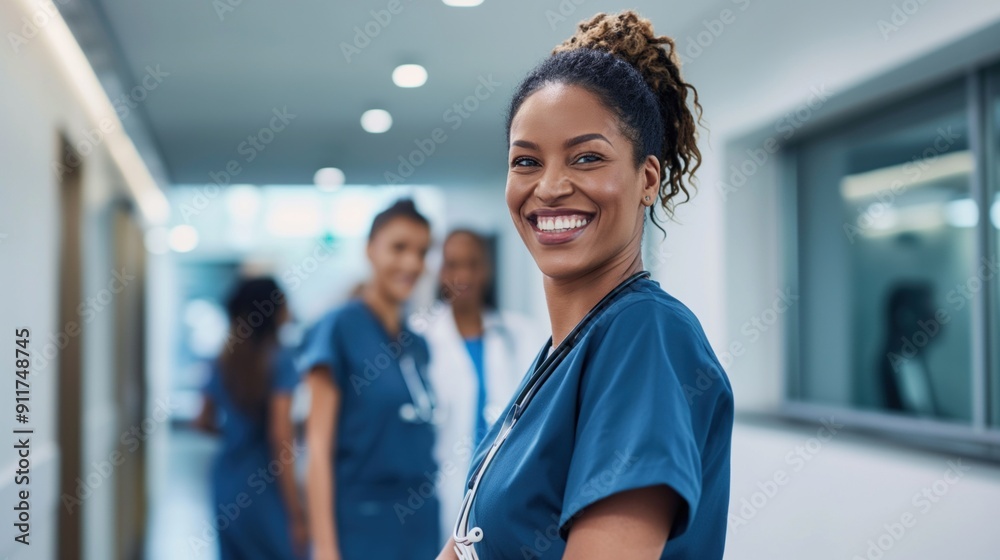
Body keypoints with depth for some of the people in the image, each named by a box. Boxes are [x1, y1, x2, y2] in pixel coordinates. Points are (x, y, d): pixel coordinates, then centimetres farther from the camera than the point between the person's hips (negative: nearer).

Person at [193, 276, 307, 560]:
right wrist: (296, 512, -15)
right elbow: (279, 434, -17)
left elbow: (204, 421, 15)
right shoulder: (278, 360, -12)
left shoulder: (224, 363, 7)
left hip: (227, 482, 7)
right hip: (262, 487, -7)